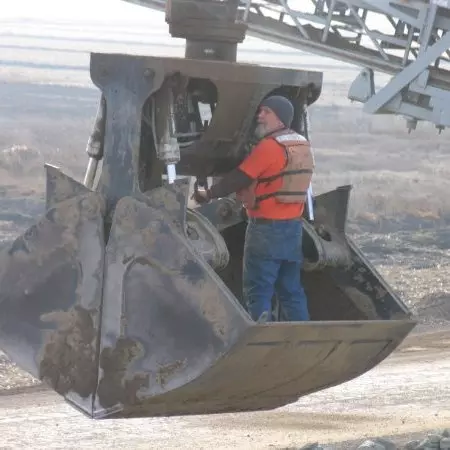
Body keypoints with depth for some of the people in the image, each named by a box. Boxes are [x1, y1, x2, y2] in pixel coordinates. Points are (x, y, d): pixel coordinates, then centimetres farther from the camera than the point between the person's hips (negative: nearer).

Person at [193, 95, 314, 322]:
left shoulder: (269, 146, -15)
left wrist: (209, 194, -2)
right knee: (291, 289, 11)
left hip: (266, 227, -8)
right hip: (293, 226, 8)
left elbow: (239, 178, -13)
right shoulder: (303, 146, 12)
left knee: (258, 290, -5)